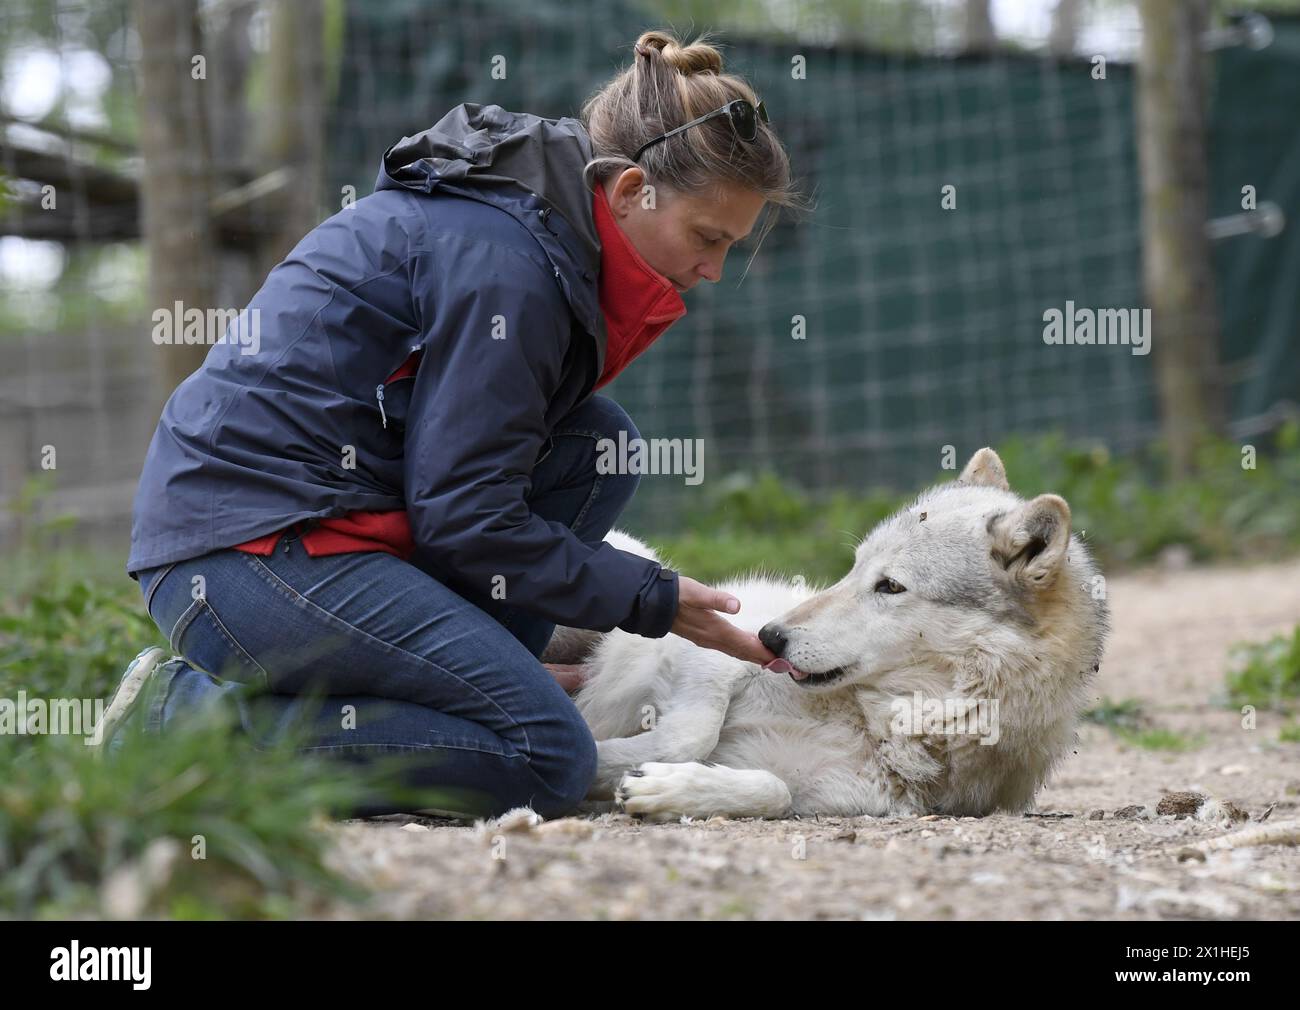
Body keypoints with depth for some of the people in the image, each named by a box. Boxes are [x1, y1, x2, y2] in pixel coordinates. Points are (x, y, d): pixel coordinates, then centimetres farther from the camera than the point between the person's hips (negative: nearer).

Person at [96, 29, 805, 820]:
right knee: (548, 760, -14)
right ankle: (199, 722, -12)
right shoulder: (501, 258, -17)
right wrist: (655, 600, -7)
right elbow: (464, 518, -17)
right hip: (252, 551, -10)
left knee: (598, 443, 6)